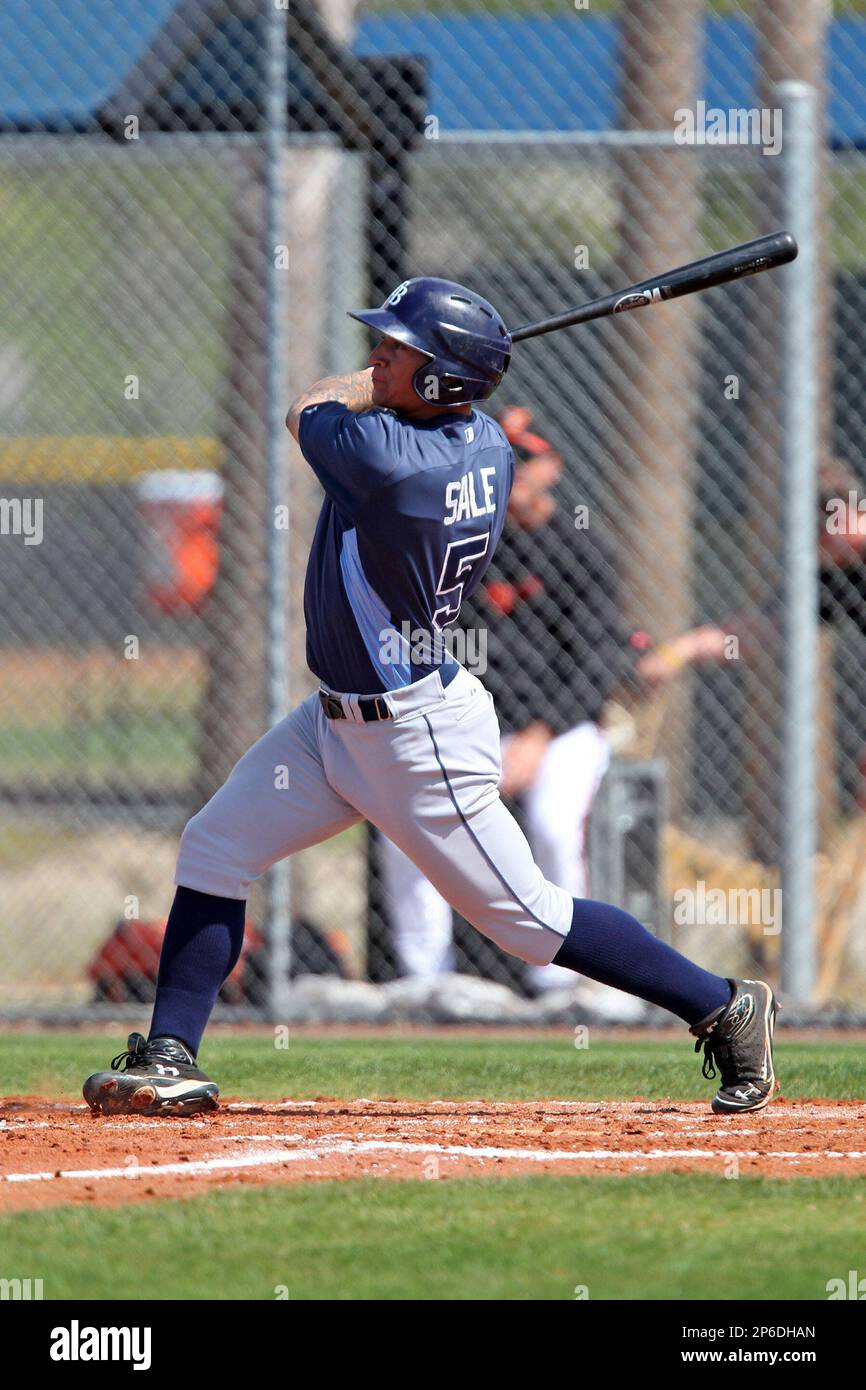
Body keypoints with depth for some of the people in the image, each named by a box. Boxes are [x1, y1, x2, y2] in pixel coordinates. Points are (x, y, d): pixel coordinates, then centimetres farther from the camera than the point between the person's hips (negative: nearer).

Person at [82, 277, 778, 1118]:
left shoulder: (388, 459, -30)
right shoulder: (485, 444, -4)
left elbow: (307, 409, -7)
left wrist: (378, 381, 7)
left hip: (419, 737, -10)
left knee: (530, 921, 1)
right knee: (214, 849, 8)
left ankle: (725, 1009, 14)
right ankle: (172, 1060, 11)